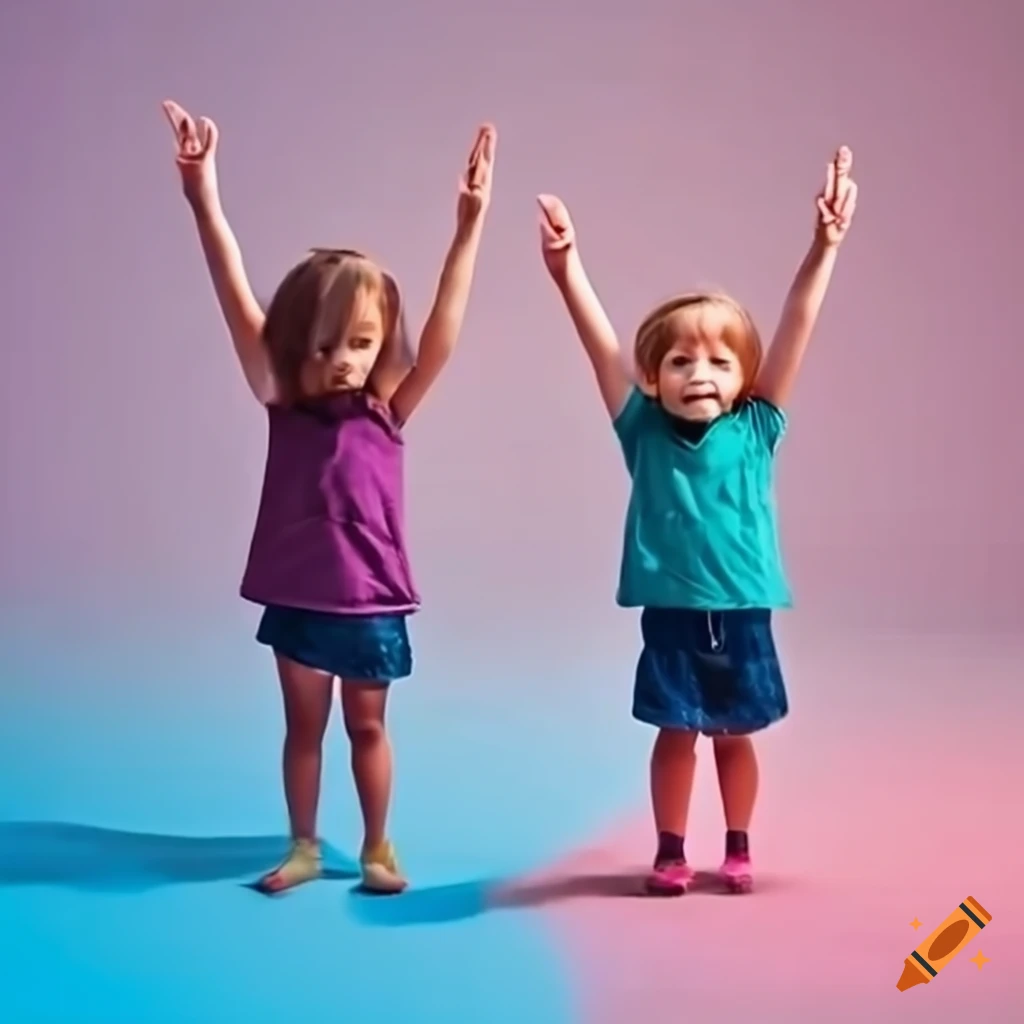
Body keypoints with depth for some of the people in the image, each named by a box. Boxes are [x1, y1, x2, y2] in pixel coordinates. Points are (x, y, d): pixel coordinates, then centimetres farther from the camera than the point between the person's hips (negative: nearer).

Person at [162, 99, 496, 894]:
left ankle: (377, 846, 31)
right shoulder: (283, 405, -7)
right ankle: (304, 846, 31)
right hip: (298, 596, 1)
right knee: (304, 724, 15)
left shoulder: (388, 411, -7)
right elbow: (239, 306, -15)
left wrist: (471, 222, -23)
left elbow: (445, 325, -15)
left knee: (367, 726, 15)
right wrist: (204, 198, -24)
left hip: (371, 600, 0)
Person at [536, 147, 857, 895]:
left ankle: (738, 849, 34)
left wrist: (824, 249, -18)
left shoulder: (755, 431, -3)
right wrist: (567, 269, -24)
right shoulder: (645, 434, -4)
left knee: (735, 737, 16)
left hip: (742, 615, 1)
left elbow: (795, 331, -10)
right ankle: (671, 852, 27)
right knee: (676, 736, 10)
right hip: (671, 614, -1)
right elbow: (602, 345, -12)